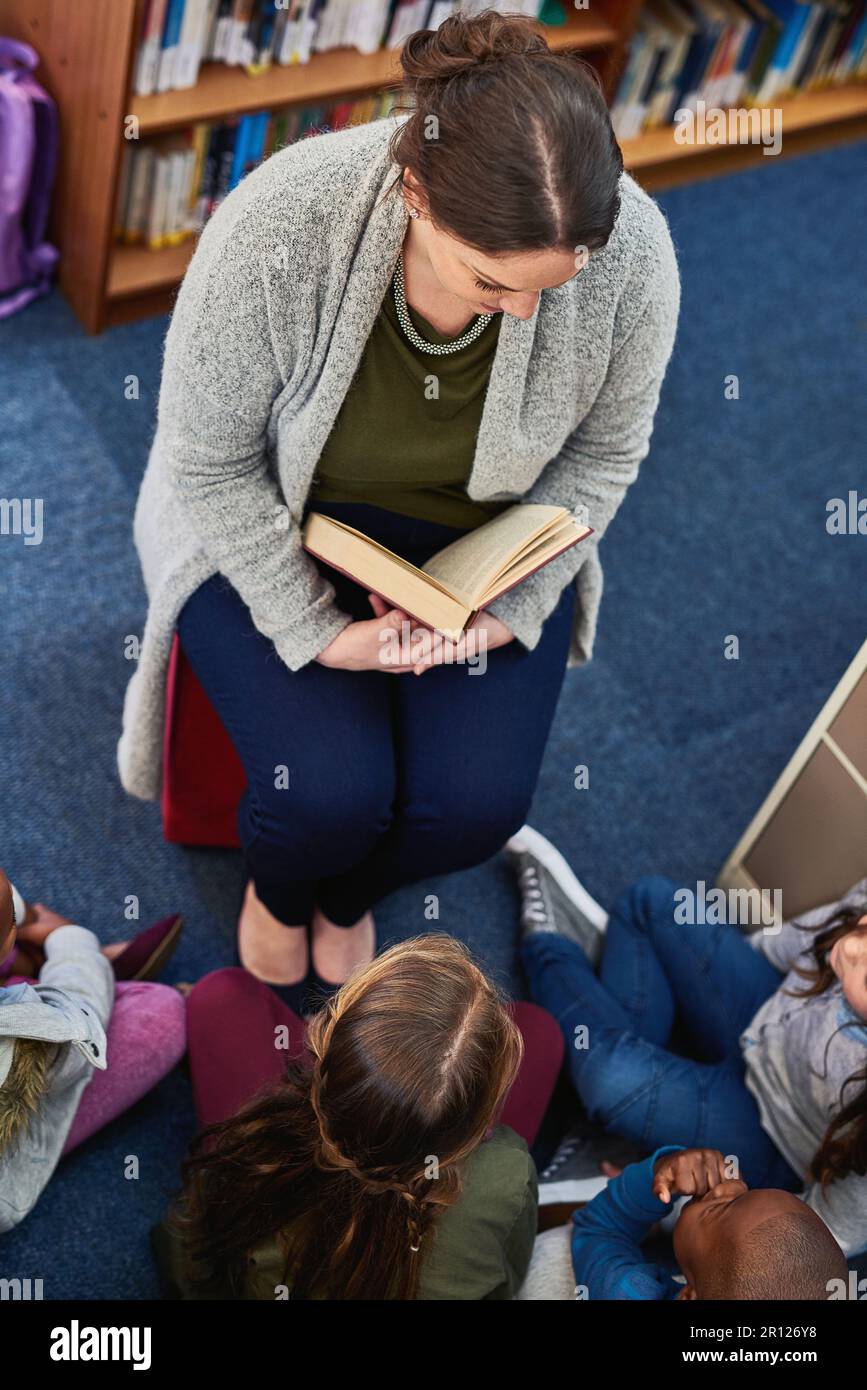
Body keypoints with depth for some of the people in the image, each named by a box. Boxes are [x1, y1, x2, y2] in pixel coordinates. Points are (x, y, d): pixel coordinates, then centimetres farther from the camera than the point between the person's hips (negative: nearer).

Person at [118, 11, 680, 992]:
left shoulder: (632, 251, -24)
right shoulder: (278, 227, -32)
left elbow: (603, 452, -6)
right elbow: (210, 461, -18)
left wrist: (510, 607, -16)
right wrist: (318, 633, -21)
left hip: (483, 537, 3)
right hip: (271, 526, -2)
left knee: (478, 804, -15)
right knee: (330, 793, -21)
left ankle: (347, 897, 24)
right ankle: (276, 890, 22)